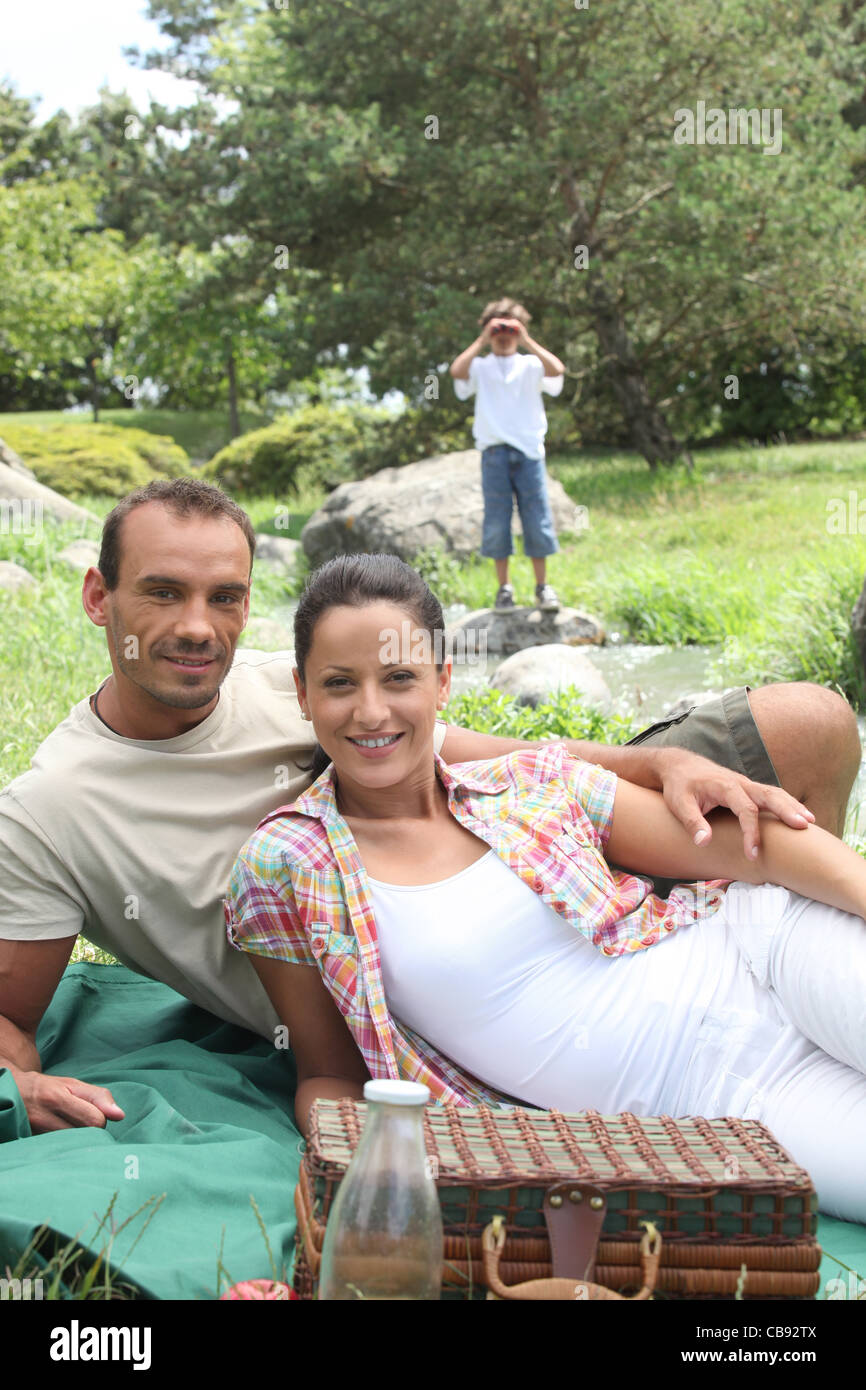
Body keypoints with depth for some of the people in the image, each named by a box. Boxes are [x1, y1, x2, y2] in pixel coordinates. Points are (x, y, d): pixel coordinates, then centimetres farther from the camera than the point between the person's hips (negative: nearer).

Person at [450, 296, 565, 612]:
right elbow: (457, 371, -12)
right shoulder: (480, 367, 9)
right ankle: (504, 587, 9)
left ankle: (542, 586, 8)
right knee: (496, 520, 1)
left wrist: (527, 341, -7)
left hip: (529, 452, 0)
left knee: (537, 518, 0)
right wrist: (481, 342, -6)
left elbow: (556, 370, -11)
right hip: (494, 452, 0)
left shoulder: (531, 365, 10)